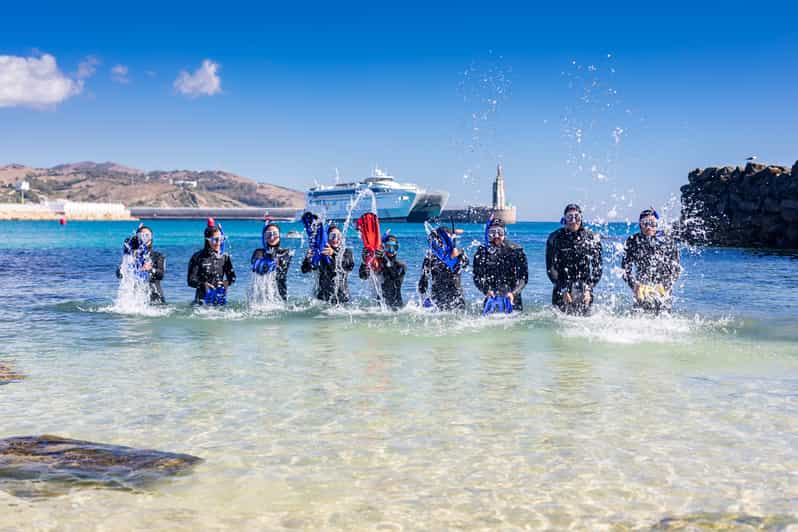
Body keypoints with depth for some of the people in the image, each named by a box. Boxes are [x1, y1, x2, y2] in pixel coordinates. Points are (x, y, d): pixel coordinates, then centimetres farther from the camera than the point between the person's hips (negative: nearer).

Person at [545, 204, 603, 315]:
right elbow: (551, 268, -3)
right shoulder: (555, 238, -2)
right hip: (562, 290, -1)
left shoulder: (592, 238, 2)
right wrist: (563, 290, -10)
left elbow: (597, 268, 3)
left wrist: (588, 289, -7)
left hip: (584, 290, 1)